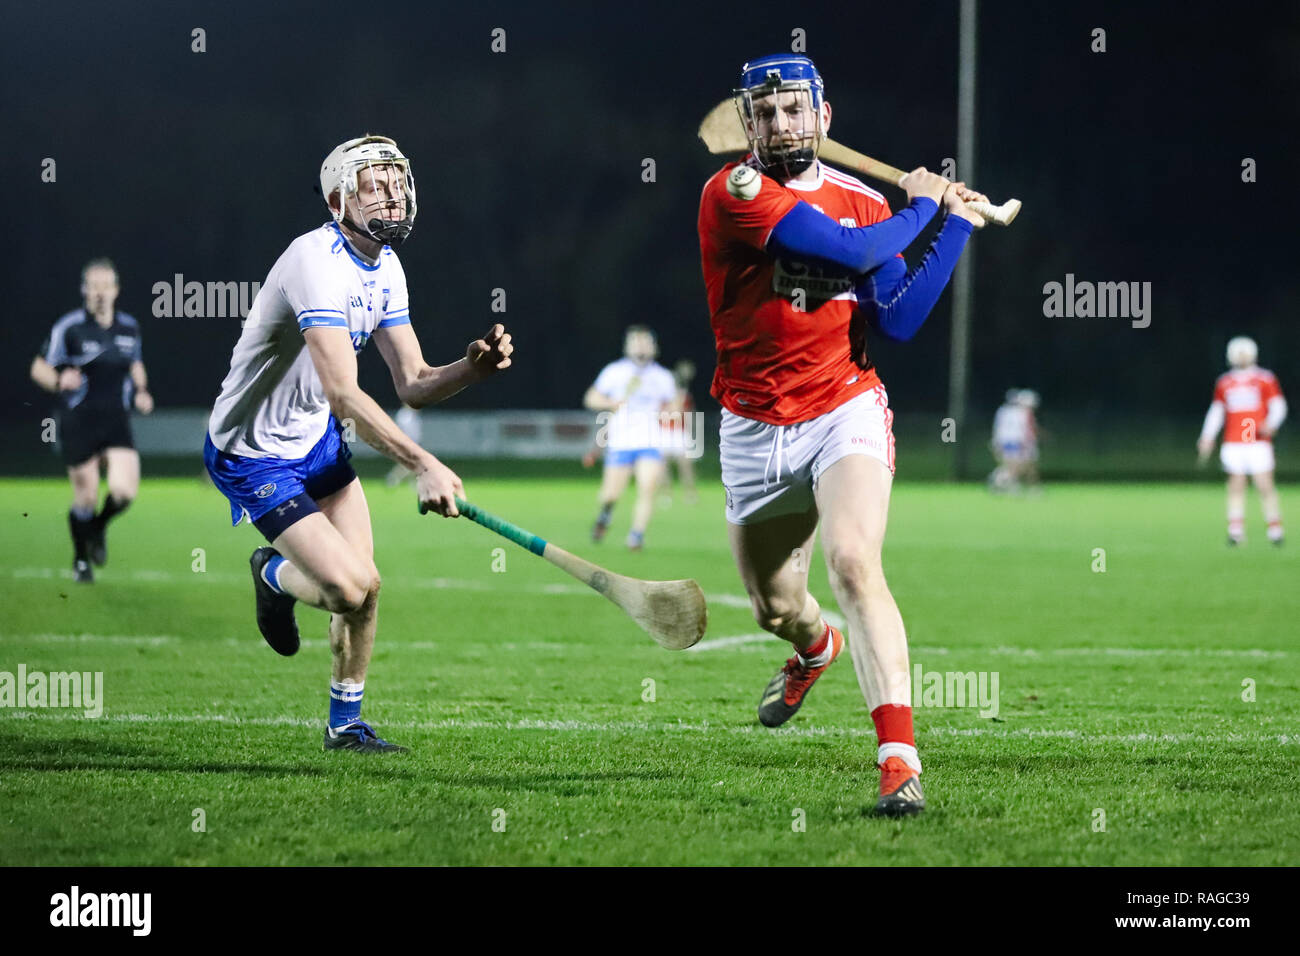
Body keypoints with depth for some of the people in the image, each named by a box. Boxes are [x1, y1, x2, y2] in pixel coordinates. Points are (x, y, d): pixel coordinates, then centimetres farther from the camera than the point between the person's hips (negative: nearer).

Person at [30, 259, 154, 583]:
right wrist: (59, 381, -23)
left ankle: (99, 528, 20)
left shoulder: (129, 328, 6)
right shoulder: (69, 327, -8)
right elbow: (39, 368, -2)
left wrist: (140, 393, 4)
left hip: (116, 422, 3)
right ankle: (81, 560, 26)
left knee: (125, 491, -15)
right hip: (78, 425, -3)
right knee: (86, 498, -1)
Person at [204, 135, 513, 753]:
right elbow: (344, 395, -37)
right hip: (253, 453, -8)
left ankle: (346, 724, 22)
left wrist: (472, 367, -20)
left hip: (317, 439, 8)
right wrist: (423, 465, -43)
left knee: (364, 586, 3)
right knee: (351, 586, -17)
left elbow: (413, 384, 1)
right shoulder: (317, 262, -28)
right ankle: (272, 574, 17)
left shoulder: (385, 268, 1)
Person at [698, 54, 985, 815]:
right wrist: (920, 208, -3)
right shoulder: (734, 193, -11)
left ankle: (899, 755, -33)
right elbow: (848, 250, -20)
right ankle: (816, 648, 56)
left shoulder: (866, 204, 5)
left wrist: (958, 225, -1)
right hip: (757, 430, 0)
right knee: (775, 608, 16)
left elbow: (898, 319, -3)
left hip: (845, 411, 0)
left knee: (854, 563, -26)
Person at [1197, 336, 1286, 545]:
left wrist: (1271, 424, -19)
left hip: (1258, 442, -3)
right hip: (1233, 442, 3)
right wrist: (1207, 437, 15)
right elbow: (1216, 411, 19)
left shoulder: (1265, 379, 2)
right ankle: (1236, 530, 1)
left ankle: (1275, 528, 0)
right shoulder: (1224, 383, 12)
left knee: (1265, 485, -7)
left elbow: (1278, 406, 0)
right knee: (1236, 486, -1)